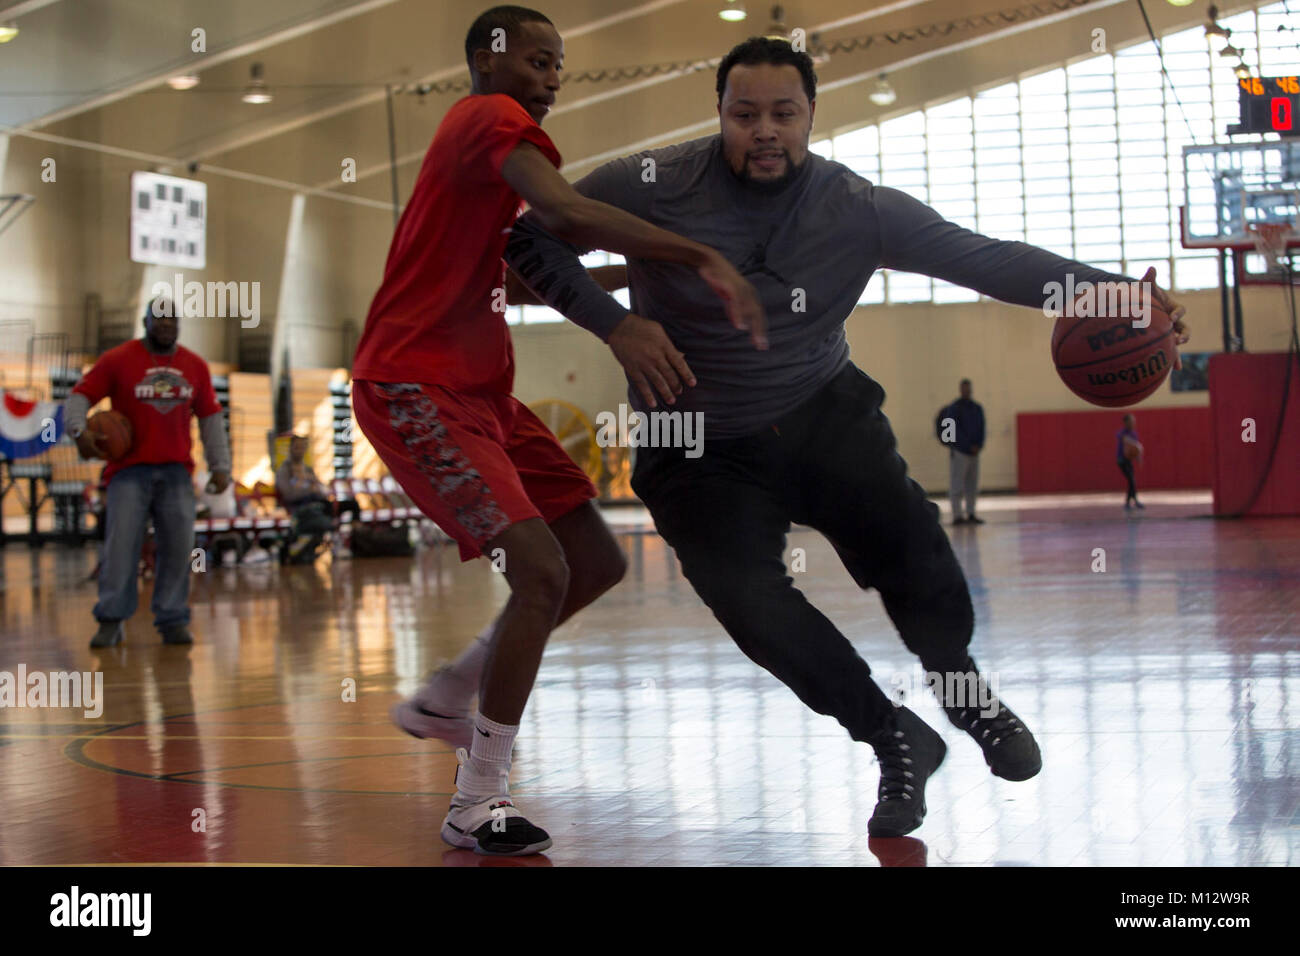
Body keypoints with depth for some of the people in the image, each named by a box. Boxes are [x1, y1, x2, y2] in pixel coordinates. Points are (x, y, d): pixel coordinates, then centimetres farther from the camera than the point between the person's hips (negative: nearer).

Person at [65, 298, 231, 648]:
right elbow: (80, 396, 0)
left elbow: (210, 418, 15)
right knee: (121, 543, -10)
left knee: (178, 546, -1)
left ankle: (173, 621, 7)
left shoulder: (195, 366, 10)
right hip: (129, 470, -3)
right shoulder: (117, 360, 0)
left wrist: (220, 465, 9)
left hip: (176, 471, 3)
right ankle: (111, 621, -4)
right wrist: (78, 429, -19)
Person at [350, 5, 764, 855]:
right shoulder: (491, 118, -10)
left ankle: (442, 701, 23)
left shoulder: (489, 136, 21)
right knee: (542, 570, -21)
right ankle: (478, 803, -12)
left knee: (598, 563, 9)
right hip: (415, 388, -10)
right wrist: (702, 258, -32)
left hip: (481, 393, 10)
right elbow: (567, 212, -30)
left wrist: (646, 272, 20)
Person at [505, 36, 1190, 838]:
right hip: (702, 450, -1)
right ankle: (896, 741, 0)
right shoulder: (652, 189, -13)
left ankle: (961, 687, 8)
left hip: (823, 413, 1)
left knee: (903, 531, -25)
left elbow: (987, 259, -11)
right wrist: (614, 324, -18)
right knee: (749, 601, -24)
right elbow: (532, 239, -4)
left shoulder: (859, 210, -9)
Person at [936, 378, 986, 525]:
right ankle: (957, 515, -7)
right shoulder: (954, 408, -3)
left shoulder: (978, 408, 14)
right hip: (959, 452, -6)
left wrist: (979, 445, -4)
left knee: (972, 485, 6)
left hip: (974, 452, 6)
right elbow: (956, 431, -9)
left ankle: (971, 513, 12)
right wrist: (970, 446, -13)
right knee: (957, 485, -7)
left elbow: (981, 428, 12)